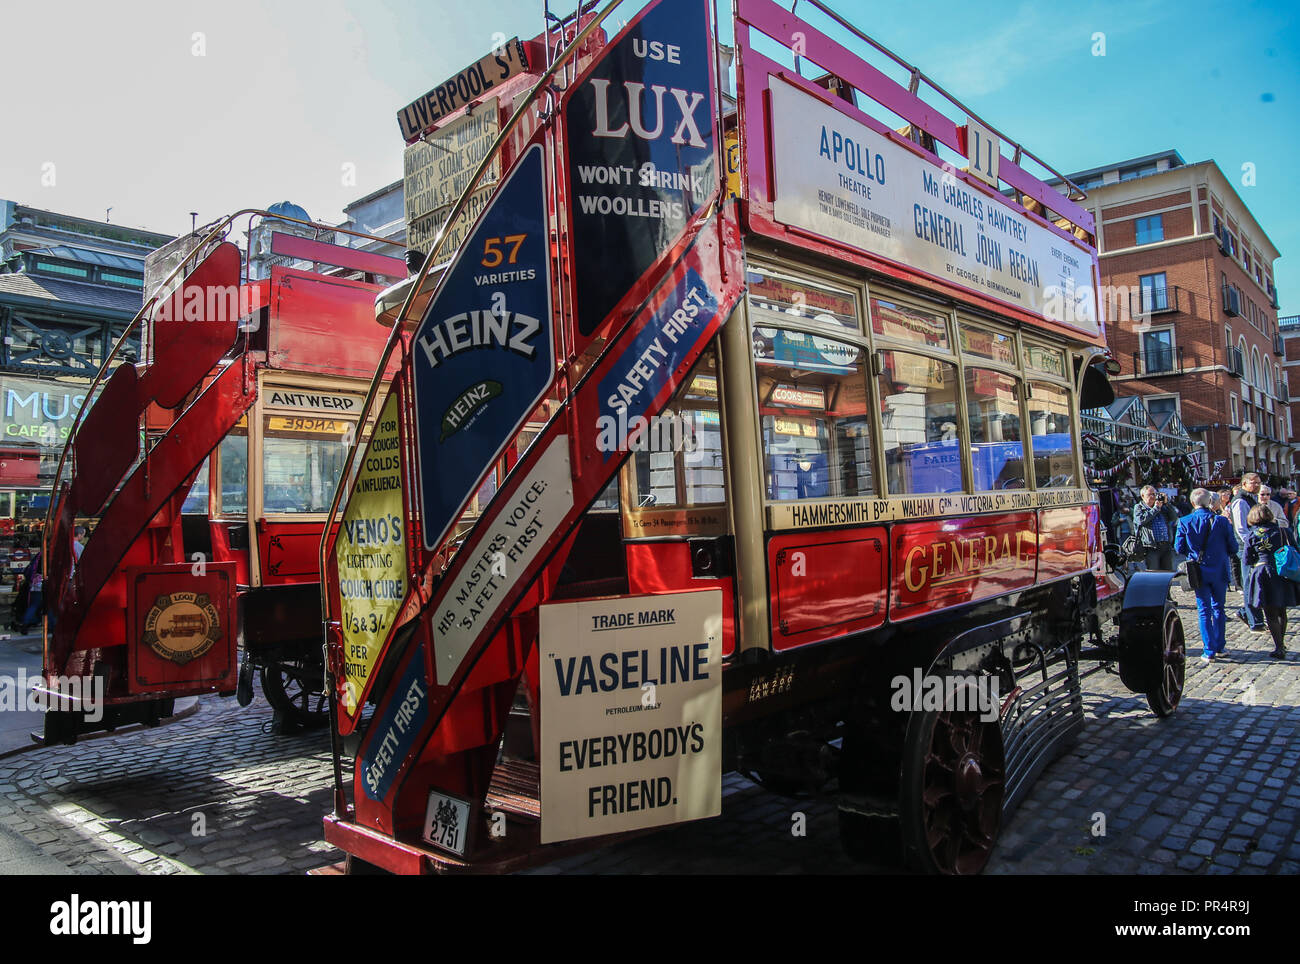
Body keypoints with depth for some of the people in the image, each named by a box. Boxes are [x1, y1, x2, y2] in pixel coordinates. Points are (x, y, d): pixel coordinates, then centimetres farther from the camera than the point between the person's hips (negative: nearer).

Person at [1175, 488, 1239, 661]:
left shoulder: (1184, 522, -8)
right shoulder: (1222, 521, -7)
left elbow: (1179, 547, -2)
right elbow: (1233, 548, -2)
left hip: (1198, 571, -1)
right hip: (1219, 571, 1)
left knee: (1204, 610, 5)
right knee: (1218, 608, 16)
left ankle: (1209, 650, 2)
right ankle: (1219, 646, 22)